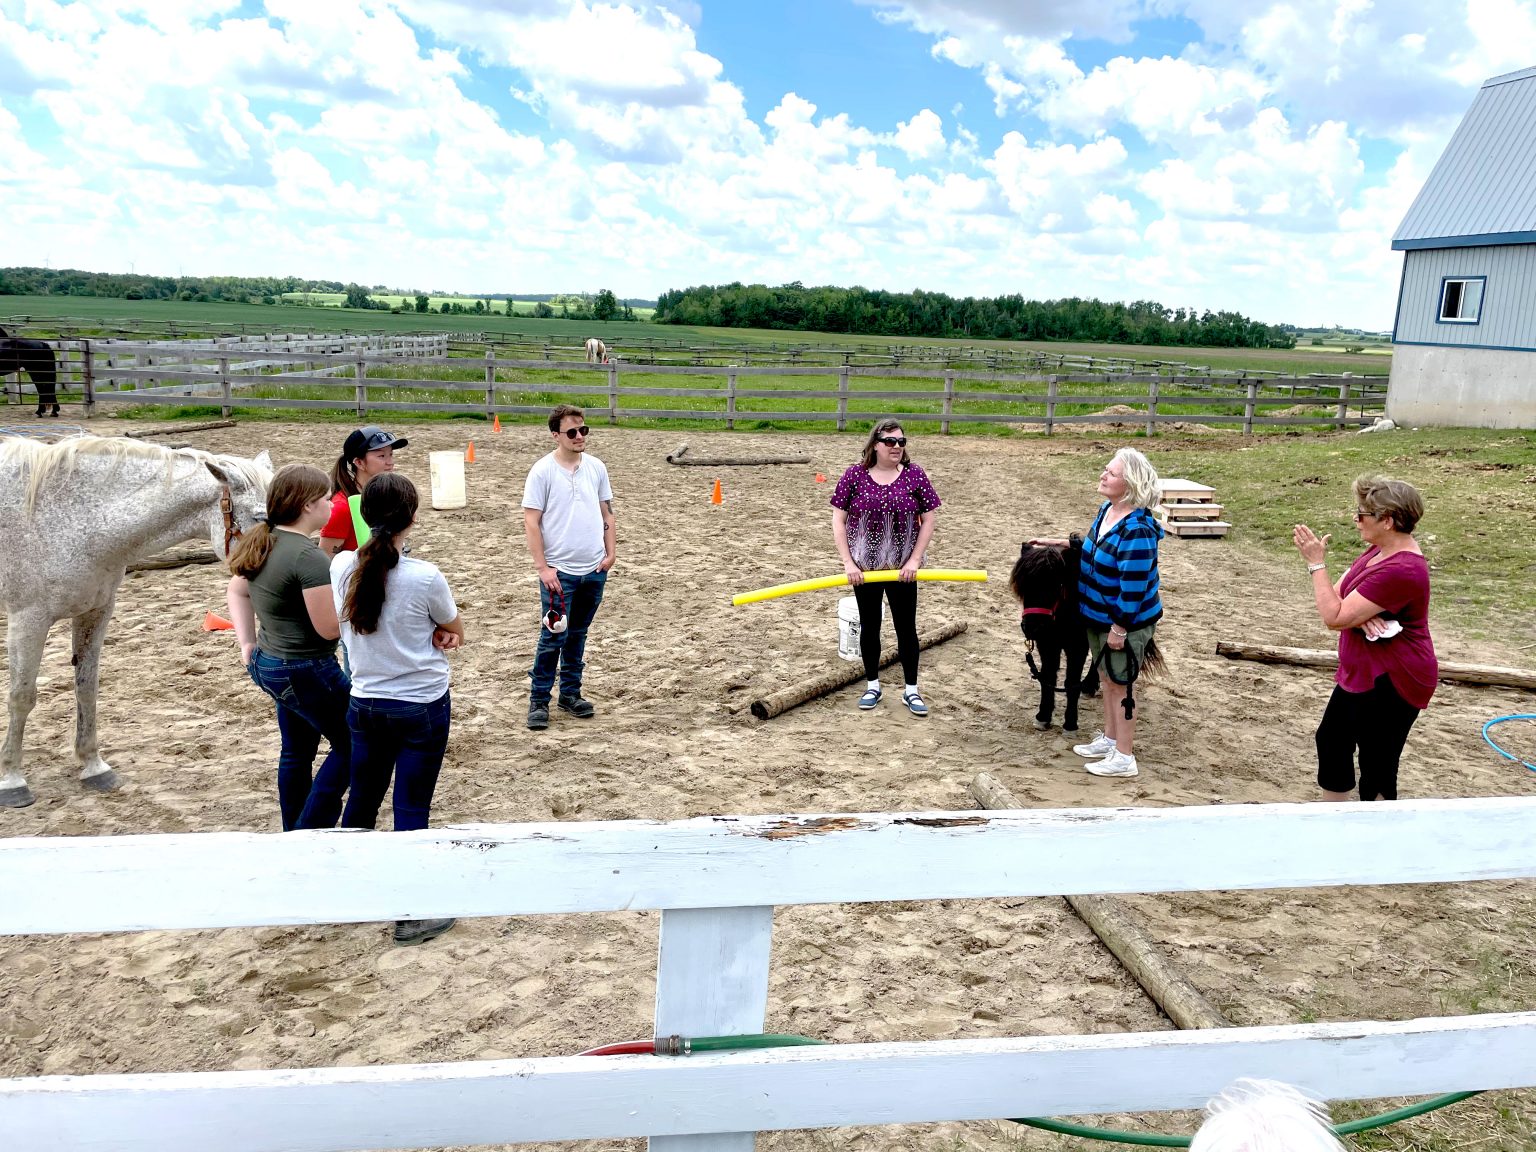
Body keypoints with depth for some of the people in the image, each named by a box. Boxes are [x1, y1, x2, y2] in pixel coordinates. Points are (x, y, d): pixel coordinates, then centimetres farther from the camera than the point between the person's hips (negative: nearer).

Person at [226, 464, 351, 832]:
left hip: (268, 664, 9)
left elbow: (236, 592, 19)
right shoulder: (307, 556, -25)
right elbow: (329, 628, -23)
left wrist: (247, 643, 15)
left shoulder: (263, 543, 5)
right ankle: (310, 832, 8)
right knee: (350, 745, 7)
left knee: (297, 752, 21)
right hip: (305, 671, -9)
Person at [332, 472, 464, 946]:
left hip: (365, 705, 4)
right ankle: (410, 916, 15)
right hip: (423, 707, -4)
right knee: (411, 810, 4)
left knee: (361, 800, 19)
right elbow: (456, 631, -3)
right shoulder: (425, 577, -20)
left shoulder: (342, 566, -7)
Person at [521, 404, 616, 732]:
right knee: (553, 636, -3)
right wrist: (542, 567, -13)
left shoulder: (596, 467, 7)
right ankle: (539, 700, 9)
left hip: (594, 570, 5)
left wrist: (610, 553, 4)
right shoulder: (542, 471, -7)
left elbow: (607, 514, 14)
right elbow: (531, 523, -9)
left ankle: (571, 693, 26)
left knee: (577, 634, 14)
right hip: (559, 571, -4)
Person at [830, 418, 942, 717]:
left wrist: (914, 560, -9)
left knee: (906, 627, 7)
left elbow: (928, 520, -2)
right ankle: (872, 686, 27)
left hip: (902, 567, 0)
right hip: (865, 567, 0)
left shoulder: (914, 475, -5)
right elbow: (838, 520, -5)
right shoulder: (854, 475, -7)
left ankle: (911, 690, 20)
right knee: (869, 626, 12)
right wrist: (848, 563, -11)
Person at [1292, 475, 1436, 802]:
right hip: (1362, 673, 11)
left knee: (1377, 767, -2)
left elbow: (1335, 617, -26)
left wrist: (1316, 563, -21)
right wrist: (1362, 615, -16)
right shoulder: (1381, 549, 4)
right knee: (1331, 739, 21)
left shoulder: (1401, 570, -28)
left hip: (1391, 684, -11)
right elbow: (1340, 595, 7)